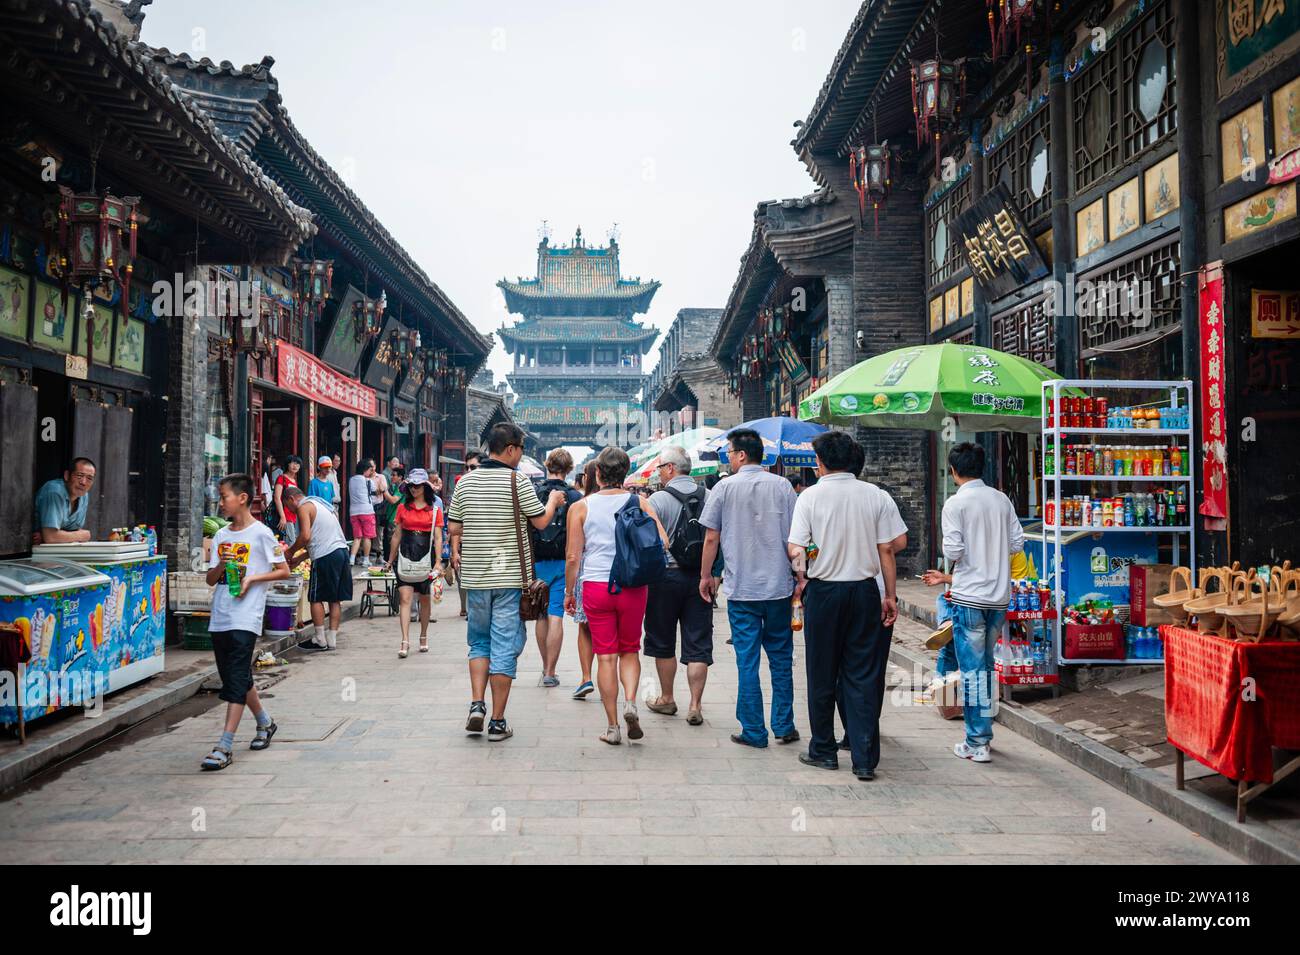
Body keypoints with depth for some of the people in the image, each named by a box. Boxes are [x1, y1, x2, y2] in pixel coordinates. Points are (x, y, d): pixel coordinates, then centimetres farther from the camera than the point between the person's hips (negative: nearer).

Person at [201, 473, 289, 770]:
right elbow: (210, 579, 13)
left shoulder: (260, 533, -5)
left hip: (246, 616, -7)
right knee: (238, 678, 15)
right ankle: (265, 722, 34)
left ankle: (224, 746, -10)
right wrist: (221, 566, -7)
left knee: (236, 680, -10)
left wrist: (252, 578, -13)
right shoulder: (221, 536, 13)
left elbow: (283, 571, -3)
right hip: (220, 617, 7)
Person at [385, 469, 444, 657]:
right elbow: (396, 536, 11)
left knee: (425, 599, 11)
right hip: (406, 555, 0)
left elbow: (438, 538, 0)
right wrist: (390, 560, 12)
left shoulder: (435, 510, 3)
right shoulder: (402, 508, 8)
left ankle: (423, 637, 28)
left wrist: (438, 562, -9)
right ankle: (405, 642, -13)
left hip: (426, 556, 0)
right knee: (405, 598, -10)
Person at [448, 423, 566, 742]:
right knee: (505, 647, 2)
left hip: (475, 575, 4)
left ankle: (477, 705, 7)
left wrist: (456, 551, 28)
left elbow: (454, 527, 8)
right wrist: (553, 500, 16)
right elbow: (541, 521, -4)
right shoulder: (517, 481, -10)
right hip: (510, 575, -4)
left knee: (479, 641, 19)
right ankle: (498, 722, 6)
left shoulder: (466, 481, 4)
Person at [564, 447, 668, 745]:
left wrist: (569, 592, 9)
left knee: (605, 655, 6)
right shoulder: (640, 503, 1)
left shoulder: (580, 507, -1)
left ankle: (612, 726, 9)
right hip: (634, 587, 1)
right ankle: (630, 702, -6)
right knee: (630, 650, 17)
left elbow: (573, 557, -2)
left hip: (596, 586, -1)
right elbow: (662, 542, -6)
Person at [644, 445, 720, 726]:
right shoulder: (709, 497, 2)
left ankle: (666, 699, 25)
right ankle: (695, 705, 4)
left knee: (663, 642, 14)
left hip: (666, 576, -3)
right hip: (701, 577, 3)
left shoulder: (657, 499, -10)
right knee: (698, 644, 6)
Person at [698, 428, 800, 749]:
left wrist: (706, 575, 11)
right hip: (779, 585, 2)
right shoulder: (782, 486, 0)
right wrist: (799, 575, 11)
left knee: (747, 660, 4)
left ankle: (754, 731, 8)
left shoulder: (724, 488, -4)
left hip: (741, 588, -2)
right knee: (781, 657, 13)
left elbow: (711, 537, -1)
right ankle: (784, 726, 18)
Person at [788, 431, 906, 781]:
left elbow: (796, 549, -11)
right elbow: (888, 548, 1)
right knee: (864, 676, 6)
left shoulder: (810, 496, -6)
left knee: (822, 674, 10)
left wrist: (802, 573, 9)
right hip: (865, 591, 2)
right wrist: (890, 595, 7)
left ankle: (823, 751, 21)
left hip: (823, 591, -2)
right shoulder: (876, 495, 1)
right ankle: (865, 758, 7)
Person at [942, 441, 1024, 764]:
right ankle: (984, 731, 27)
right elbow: (1018, 544, 5)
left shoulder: (955, 503, -11)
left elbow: (953, 551, -16)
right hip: (1000, 594, 6)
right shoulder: (1002, 500, 5)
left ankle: (977, 744, 4)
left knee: (972, 668, 0)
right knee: (987, 665, 18)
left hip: (970, 596, -6)